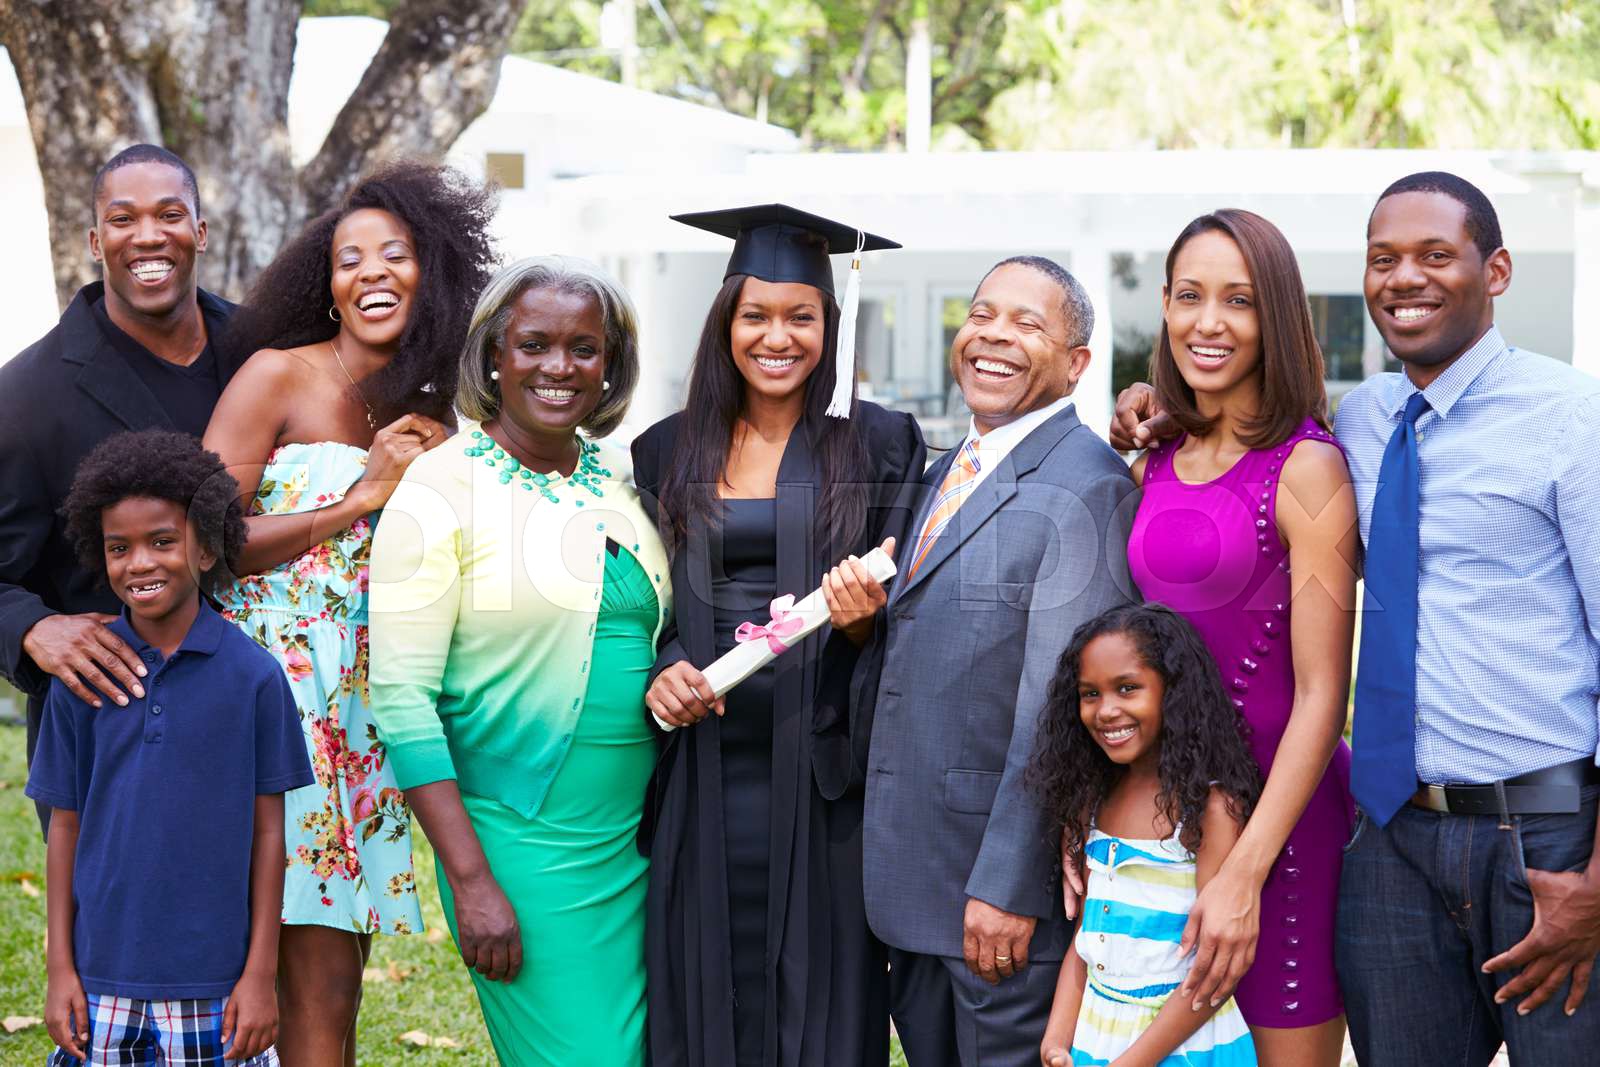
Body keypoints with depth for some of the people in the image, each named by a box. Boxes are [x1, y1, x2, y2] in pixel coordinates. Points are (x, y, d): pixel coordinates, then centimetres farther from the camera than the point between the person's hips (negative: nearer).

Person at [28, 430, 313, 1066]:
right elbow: (66, 824, 7)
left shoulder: (253, 675, -3)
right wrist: (60, 968, 4)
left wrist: (261, 973, -1)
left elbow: (268, 829, 0)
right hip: (104, 981, 2)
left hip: (215, 985, -1)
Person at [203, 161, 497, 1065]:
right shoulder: (278, 376, -4)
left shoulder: (431, 415, 14)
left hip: (363, 708, 6)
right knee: (316, 994, -8)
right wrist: (360, 500, -12)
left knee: (336, 992, 6)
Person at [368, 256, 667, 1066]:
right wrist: (469, 879, -17)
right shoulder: (439, 489, -8)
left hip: (637, 839, 6)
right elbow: (401, 696, -12)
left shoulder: (622, 480, 9)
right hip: (516, 841, -6)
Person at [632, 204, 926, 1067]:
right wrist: (660, 674, -7)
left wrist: (863, 618, -18)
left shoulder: (880, 443, 2)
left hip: (822, 772, -2)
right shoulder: (666, 453, 9)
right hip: (702, 776, 2)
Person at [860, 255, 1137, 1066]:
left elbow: (1058, 705, -20)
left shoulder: (1085, 489, -15)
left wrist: (1005, 884, -22)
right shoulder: (947, 473, 14)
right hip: (915, 877, 8)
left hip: (1008, 878, -8)